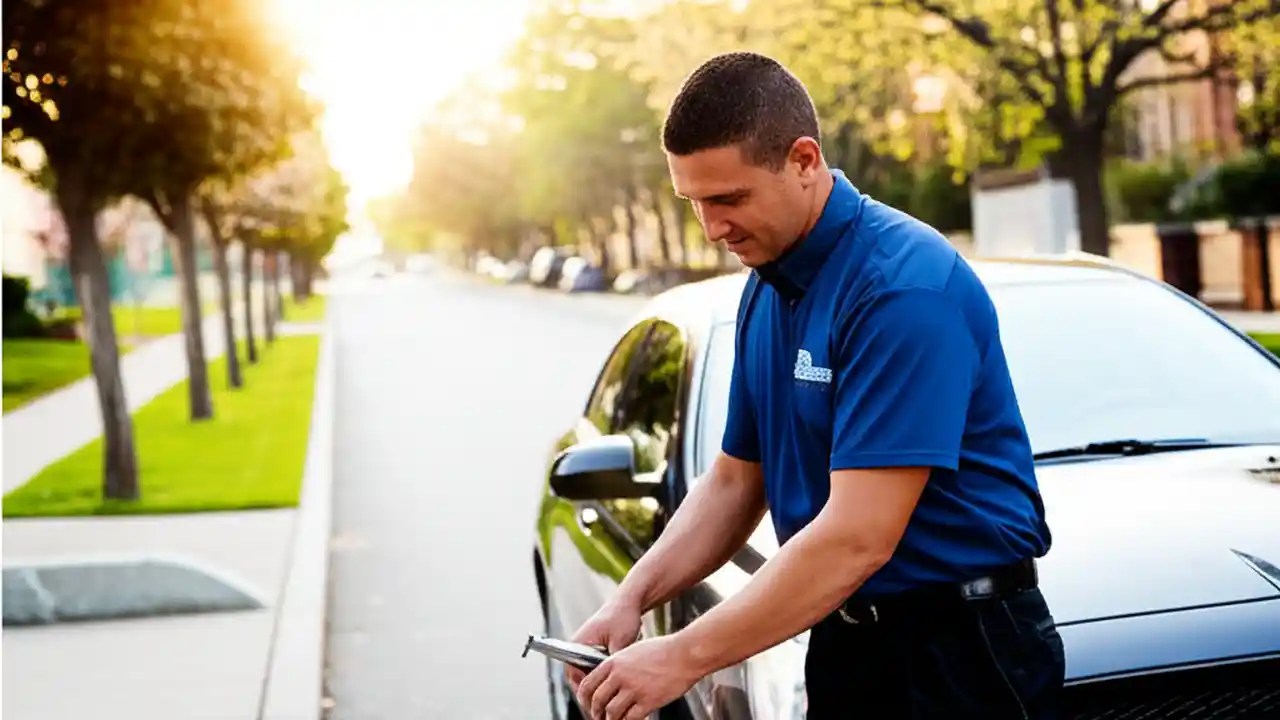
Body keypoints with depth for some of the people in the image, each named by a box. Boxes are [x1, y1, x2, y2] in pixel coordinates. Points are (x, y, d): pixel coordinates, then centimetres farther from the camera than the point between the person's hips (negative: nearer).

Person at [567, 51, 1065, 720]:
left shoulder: (904, 285, -22)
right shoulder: (766, 288, 5)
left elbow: (858, 537, -27)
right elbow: (733, 481, 11)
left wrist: (685, 656, -22)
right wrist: (631, 598, -3)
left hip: (960, 653, -7)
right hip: (845, 637, 8)